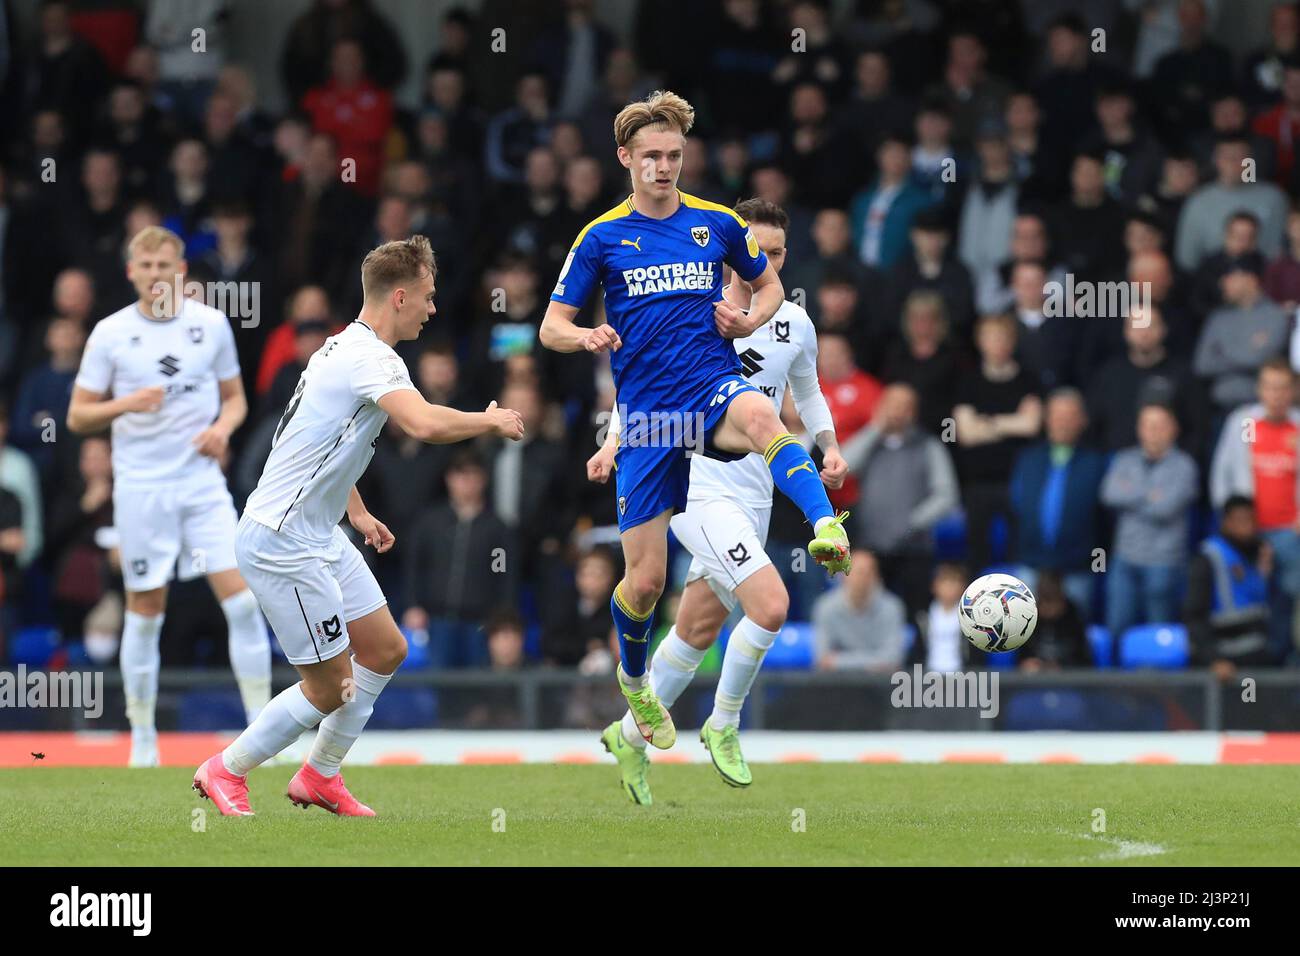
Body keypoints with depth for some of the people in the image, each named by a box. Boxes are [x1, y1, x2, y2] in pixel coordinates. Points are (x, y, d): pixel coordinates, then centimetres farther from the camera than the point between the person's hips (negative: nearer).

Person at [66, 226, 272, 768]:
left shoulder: (211, 324, 5)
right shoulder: (110, 333, 0)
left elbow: (234, 397, 15)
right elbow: (77, 418, 2)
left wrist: (223, 427, -6)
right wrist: (124, 405, -16)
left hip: (202, 483, 1)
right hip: (140, 489, -1)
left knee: (242, 600, -9)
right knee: (145, 613, 2)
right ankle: (142, 735, 13)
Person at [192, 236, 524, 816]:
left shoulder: (347, 348, 13)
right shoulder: (371, 359, -21)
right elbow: (425, 424, -38)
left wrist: (356, 512, 30)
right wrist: (491, 421, -20)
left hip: (319, 534, 10)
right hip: (283, 543, -10)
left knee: (386, 650, 14)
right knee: (332, 687, -4)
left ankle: (319, 778, 26)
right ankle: (224, 772, 12)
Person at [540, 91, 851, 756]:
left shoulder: (717, 224, 6)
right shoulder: (601, 238, 4)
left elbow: (769, 284, 22)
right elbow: (551, 327, 6)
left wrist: (750, 320, -2)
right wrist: (586, 337, -18)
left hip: (713, 389, 0)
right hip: (646, 411, 0)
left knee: (760, 416, -40)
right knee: (645, 581, 1)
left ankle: (827, 528, -61)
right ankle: (634, 680, 31)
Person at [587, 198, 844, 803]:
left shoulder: (796, 325, 7)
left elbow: (806, 391, 24)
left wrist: (830, 446, 9)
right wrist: (616, 441, -10)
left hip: (754, 498, 6)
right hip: (697, 488, -6)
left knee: (699, 629, 14)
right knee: (771, 604, -22)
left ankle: (631, 736, 32)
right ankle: (723, 725, -2)